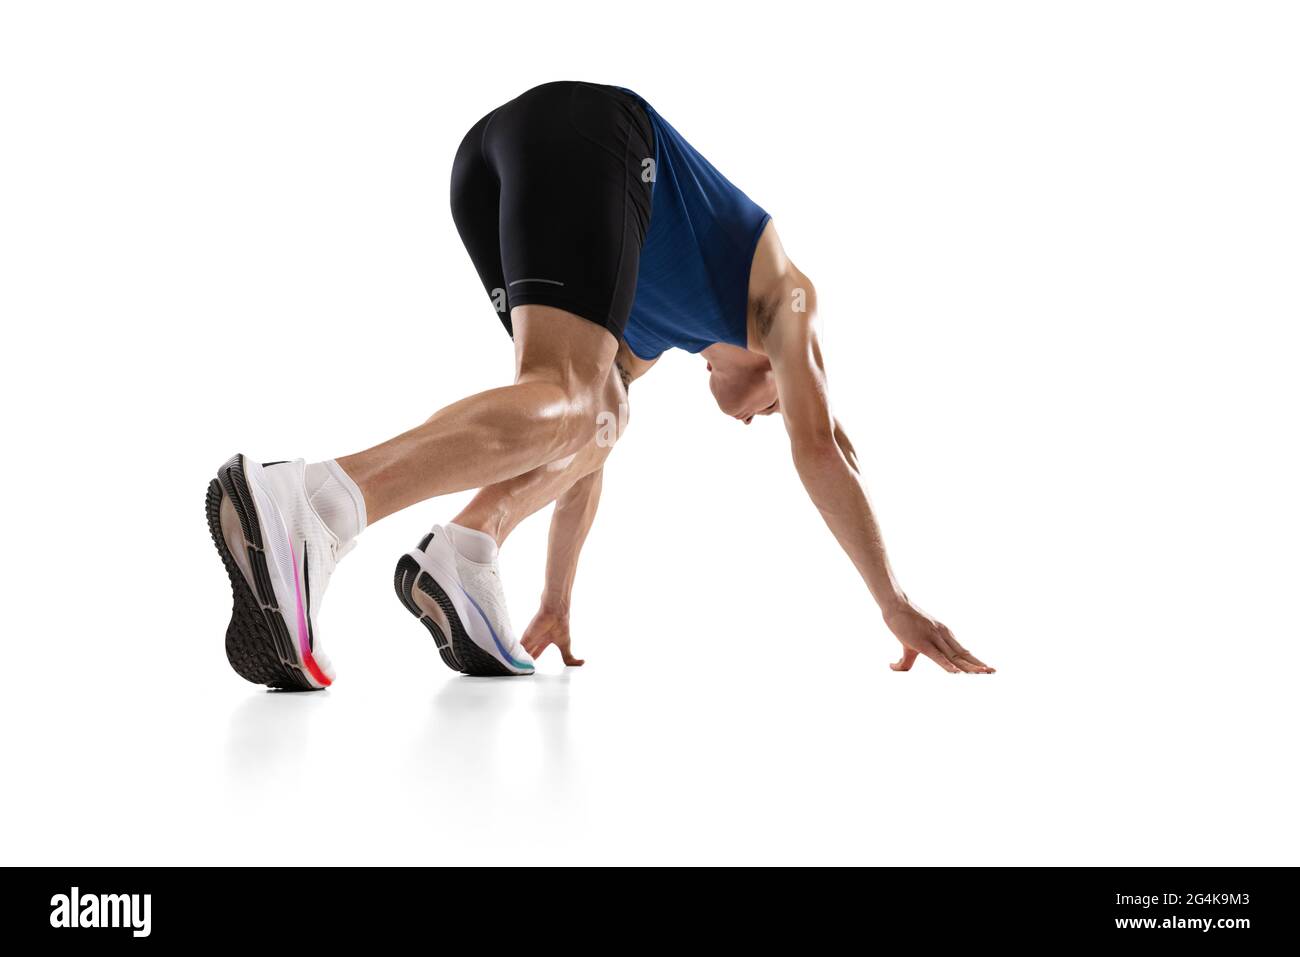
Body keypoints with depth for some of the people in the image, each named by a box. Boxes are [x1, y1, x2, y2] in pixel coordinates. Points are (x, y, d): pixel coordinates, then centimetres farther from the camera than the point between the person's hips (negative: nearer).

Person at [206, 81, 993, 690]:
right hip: (586, 135, -6)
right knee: (561, 404, -21)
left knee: (596, 414, 16)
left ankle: (463, 557, -9)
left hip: (489, 154, 7)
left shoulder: (639, 333, 41)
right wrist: (895, 603, 18)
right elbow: (819, 445, 17)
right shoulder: (782, 293, 27)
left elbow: (595, 451, 40)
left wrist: (557, 606, 43)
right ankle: (304, 508, -45)